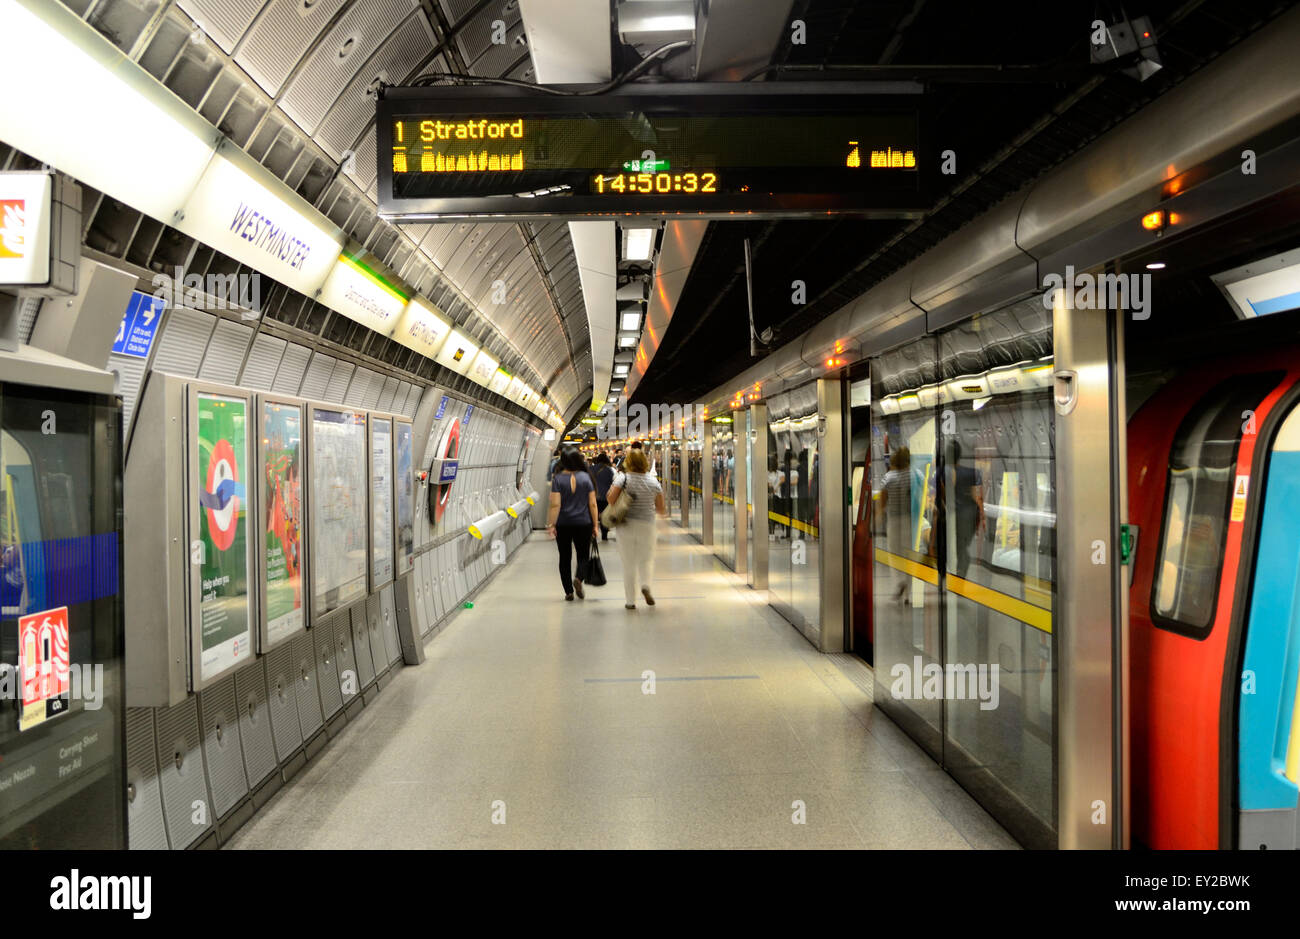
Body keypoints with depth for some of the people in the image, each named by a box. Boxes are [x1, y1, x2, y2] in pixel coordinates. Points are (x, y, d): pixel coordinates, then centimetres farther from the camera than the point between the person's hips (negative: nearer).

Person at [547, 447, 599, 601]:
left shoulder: (558, 479, -6)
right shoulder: (585, 477, -2)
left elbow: (555, 505, -12)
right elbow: (592, 504, -2)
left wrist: (551, 525, -9)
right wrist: (595, 524, 4)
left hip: (563, 524, 0)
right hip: (583, 523, 0)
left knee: (565, 557, 11)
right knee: (583, 555, 12)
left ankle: (569, 592, 11)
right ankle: (579, 578, -17)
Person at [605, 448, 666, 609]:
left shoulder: (623, 478, -7)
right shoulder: (653, 481, 0)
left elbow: (611, 498, -16)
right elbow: (661, 509, 2)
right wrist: (663, 511, 25)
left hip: (625, 525, -1)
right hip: (646, 525, 1)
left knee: (629, 564, 8)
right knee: (646, 559, 18)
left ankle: (630, 600, 10)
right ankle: (645, 585, -9)